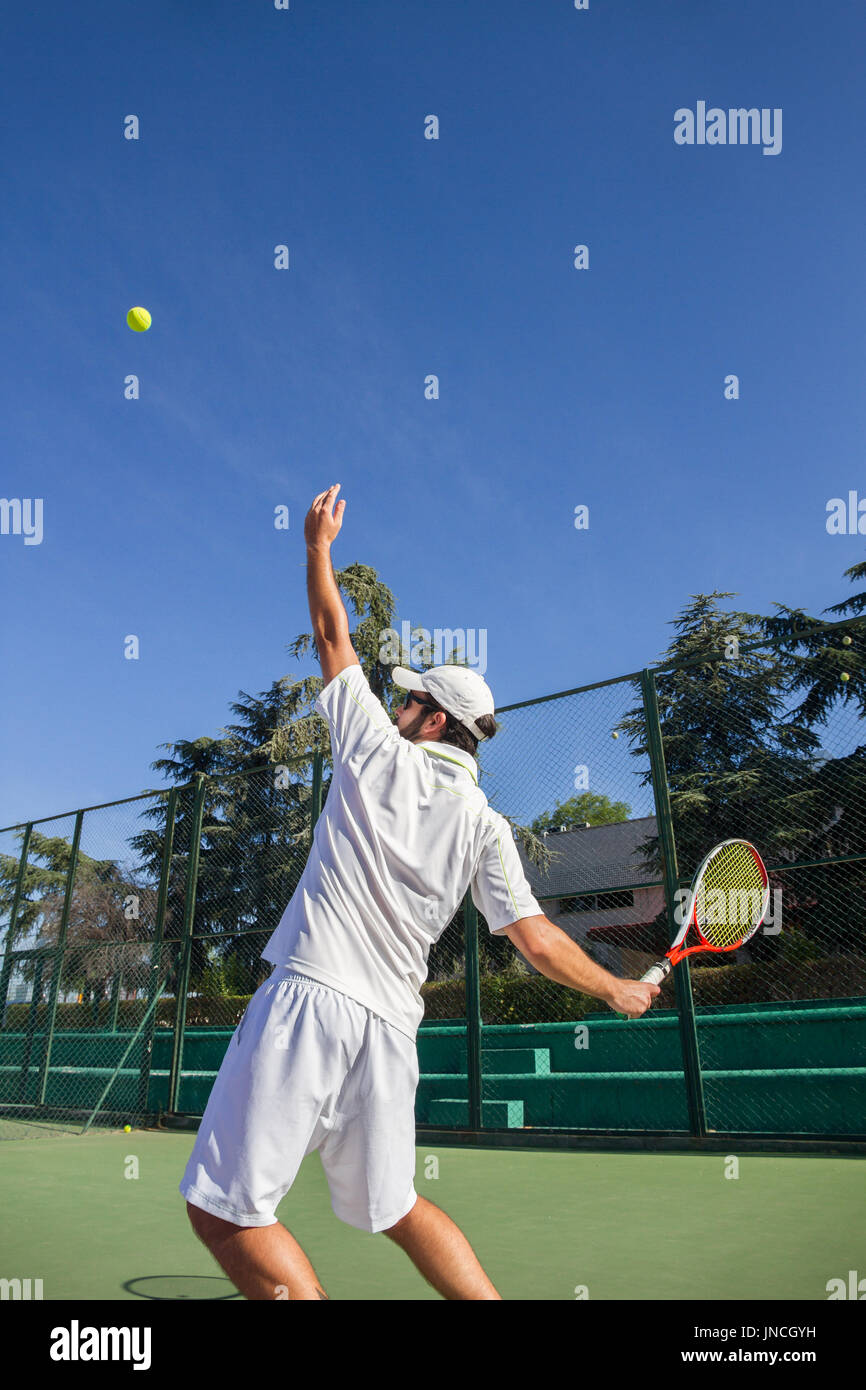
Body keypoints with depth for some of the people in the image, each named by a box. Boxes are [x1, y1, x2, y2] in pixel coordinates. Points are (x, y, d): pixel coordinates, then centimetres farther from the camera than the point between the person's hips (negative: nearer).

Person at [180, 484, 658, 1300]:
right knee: (394, 1210, 23)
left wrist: (318, 543, 27)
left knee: (224, 1209, 2)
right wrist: (618, 991, 19)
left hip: (311, 995, -5)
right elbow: (537, 942, 2)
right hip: (390, 1024, 6)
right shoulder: (486, 827, 8)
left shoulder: (378, 752, 2)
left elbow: (332, 639, 13)